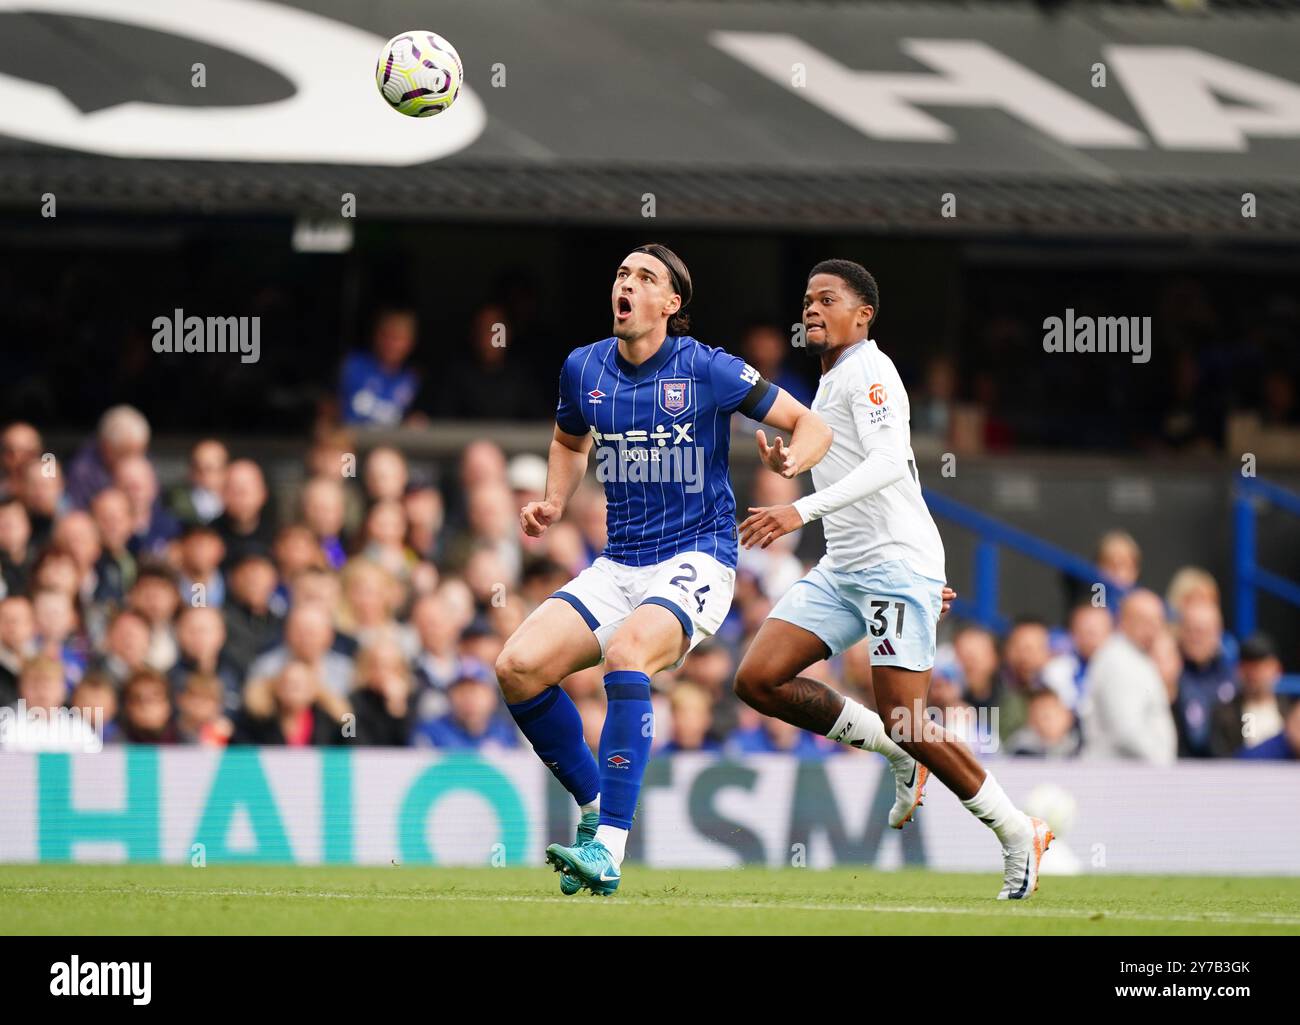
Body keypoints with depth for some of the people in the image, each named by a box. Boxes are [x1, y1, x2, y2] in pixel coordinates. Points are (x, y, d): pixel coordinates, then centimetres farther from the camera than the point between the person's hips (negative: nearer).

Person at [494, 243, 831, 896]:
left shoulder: (705, 370, -8)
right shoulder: (584, 368, 6)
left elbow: (811, 425, -2)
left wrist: (793, 459, -24)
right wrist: (553, 504, 11)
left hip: (696, 561, -6)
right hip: (619, 566, 6)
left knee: (627, 652, -35)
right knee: (518, 666, -15)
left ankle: (608, 849, -39)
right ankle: (593, 806, 8)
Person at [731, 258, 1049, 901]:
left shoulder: (868, 371, -10)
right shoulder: (831, 384, 20)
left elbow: (890, 462, -25)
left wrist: (802, 510, -33)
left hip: (896, 564, -9)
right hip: (841, 570, 9)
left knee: (906, 724, -13)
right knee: (758, 681, -6)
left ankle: (1018, 835, 3)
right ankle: (898, 753, 8)